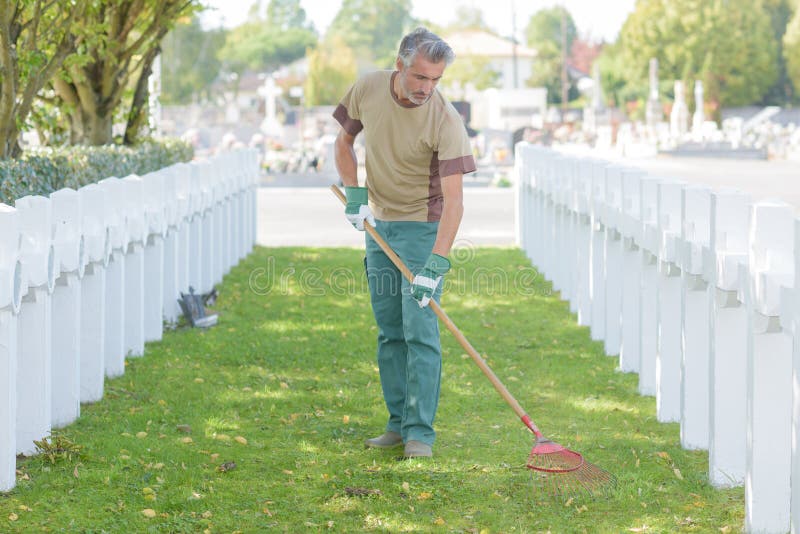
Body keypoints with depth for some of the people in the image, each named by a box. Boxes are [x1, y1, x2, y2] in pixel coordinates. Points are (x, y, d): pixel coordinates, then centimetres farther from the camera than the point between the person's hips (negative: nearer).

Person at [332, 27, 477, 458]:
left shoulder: (446, 120, -23)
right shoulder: (367, 90, -8)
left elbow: (453, 200, -26)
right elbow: (344, 141, 11)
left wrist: (435, 265, -34)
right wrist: (353, 193, -4)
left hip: (423, 228, -5)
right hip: (378, 226, 5)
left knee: (419, 329, -11)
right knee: (389, 331, 8)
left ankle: (420, 431, -9)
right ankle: (399, 422, 16)